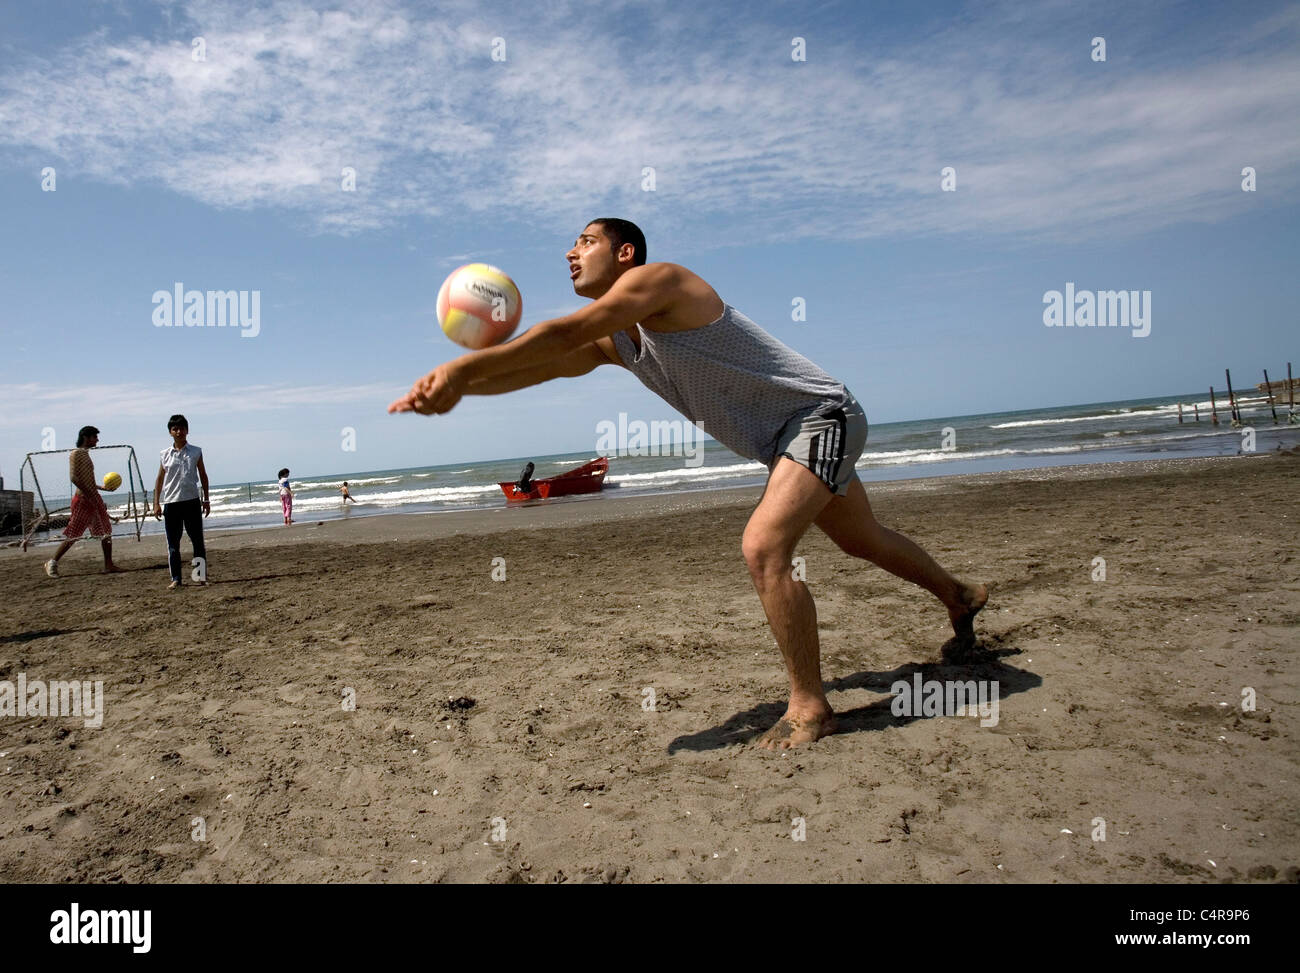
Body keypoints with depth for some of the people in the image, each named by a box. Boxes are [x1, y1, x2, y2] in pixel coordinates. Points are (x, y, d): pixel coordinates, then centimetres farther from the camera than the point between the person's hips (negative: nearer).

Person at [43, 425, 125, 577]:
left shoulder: (86, 454, 17)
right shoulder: (76, 454, -9)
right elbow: (74, 477, -19)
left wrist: (102, 488, 18)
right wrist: (90, 496, -22)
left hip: (93, 498, 9)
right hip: (83, 499, -9)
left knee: (106, 531, 4)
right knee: (73, 535, -3)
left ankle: (109, 565, 5)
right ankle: (53, 563, 11)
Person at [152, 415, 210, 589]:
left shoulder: (195, 452, 3)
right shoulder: (165, 455, 5)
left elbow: (203, 475, 9)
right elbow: (159, 479, 8)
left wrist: (206, 499, 6)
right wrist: (156, 503, 3)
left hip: (191, 501, -1)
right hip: (170, 503, 1)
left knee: (197, 540, 4)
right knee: (173, 543, 4)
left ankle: (202, 576, 10)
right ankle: (176, 579, 9)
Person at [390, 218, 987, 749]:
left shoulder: (656, 280, -18)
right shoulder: (612, 339, 7)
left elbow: (565, 334, -28)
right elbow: (546, 365, -1)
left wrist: (463, 367, -28)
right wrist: (453, 386, -14)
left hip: (821, 415, -10)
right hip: (783, 441, 10)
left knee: (762, 548, -26)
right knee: (863, 541, 25)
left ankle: (809, 709, -12)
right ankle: (960, 597, 52)